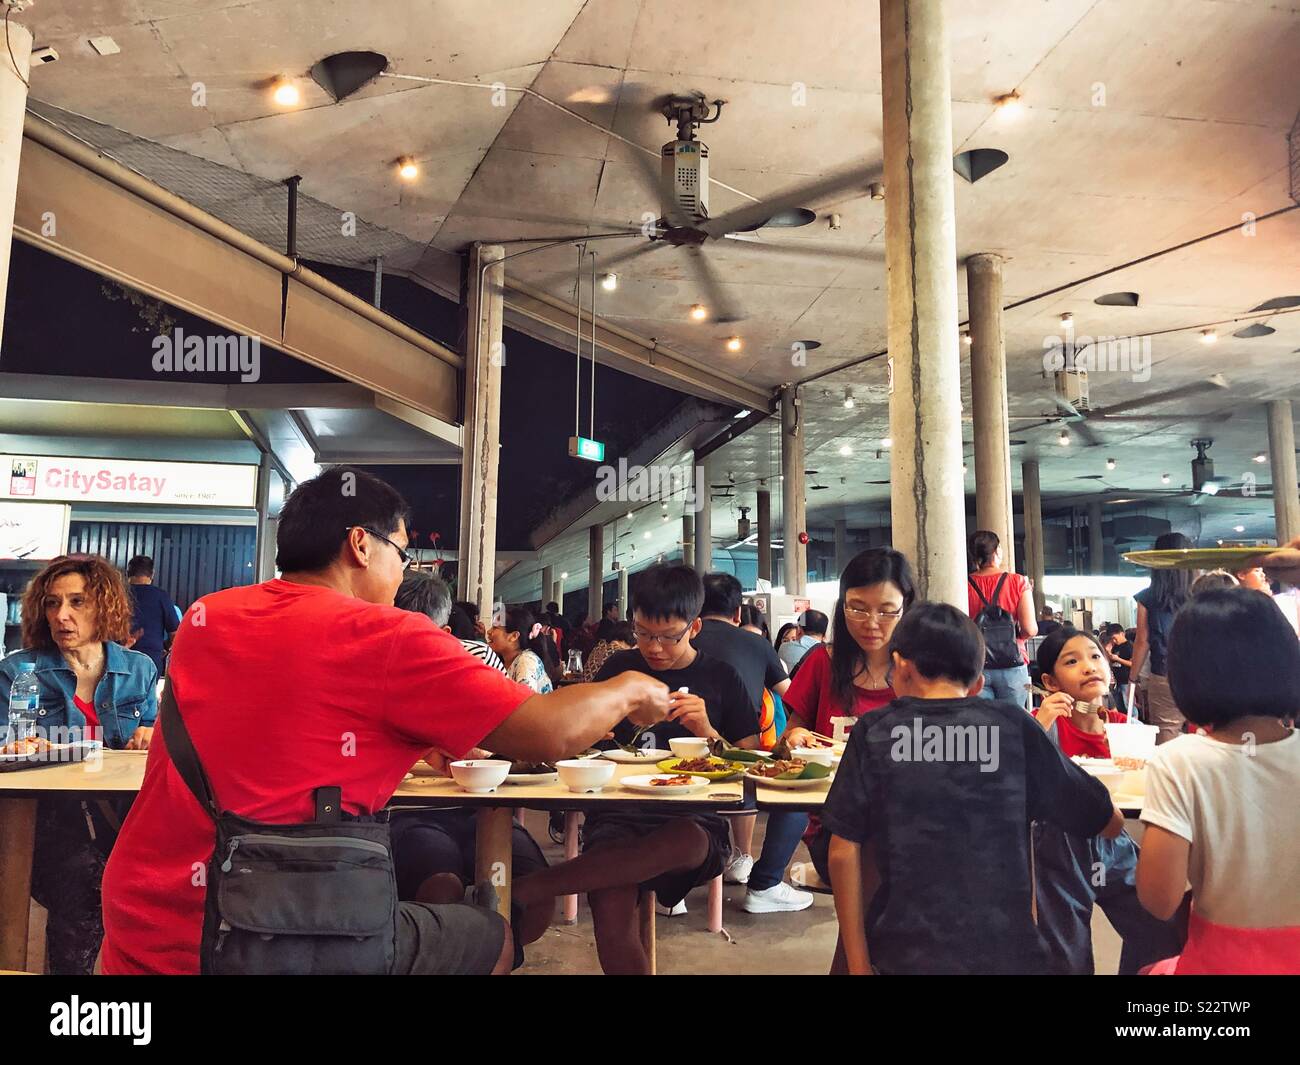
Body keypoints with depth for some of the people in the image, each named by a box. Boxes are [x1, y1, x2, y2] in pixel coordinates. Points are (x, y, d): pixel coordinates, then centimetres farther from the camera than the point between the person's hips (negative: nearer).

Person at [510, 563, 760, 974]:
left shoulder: (721, 678, 10)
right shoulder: (619, 668, 13)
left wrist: (707, 732, -9)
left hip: (694, 820, 0)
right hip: (618, 815, 1)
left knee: (686, 841, -39)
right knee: (610, 910, -33)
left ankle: (521, 889, -31)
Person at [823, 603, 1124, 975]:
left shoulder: (873, 732, -4)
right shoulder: (1013, 725, -3)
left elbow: (844, 851, -6)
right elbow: (1110, 822, 5)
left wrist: (858, 964, 2)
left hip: (904, 955, -1)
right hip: (1004, 950, 1)